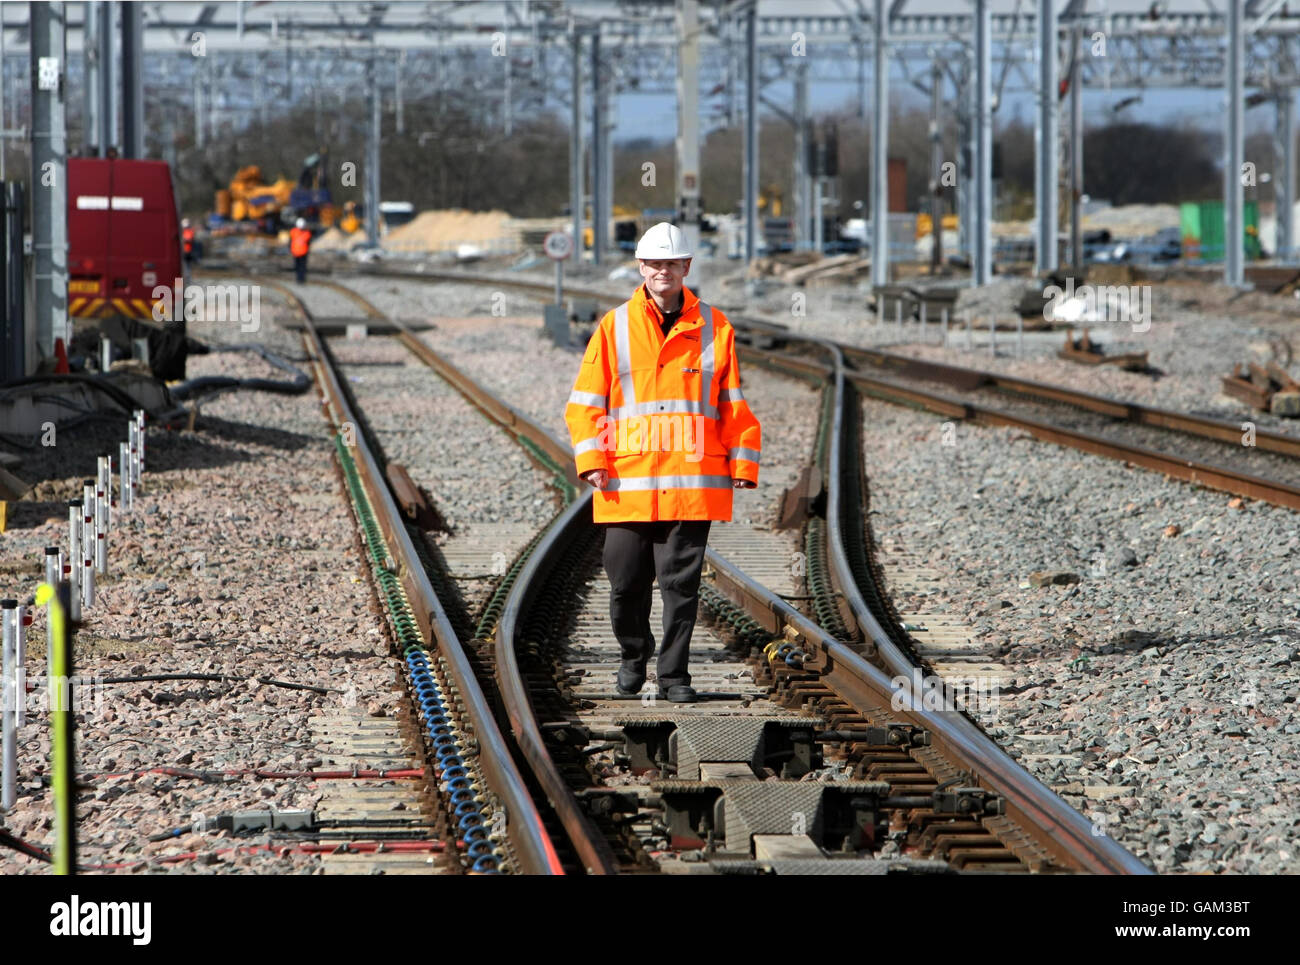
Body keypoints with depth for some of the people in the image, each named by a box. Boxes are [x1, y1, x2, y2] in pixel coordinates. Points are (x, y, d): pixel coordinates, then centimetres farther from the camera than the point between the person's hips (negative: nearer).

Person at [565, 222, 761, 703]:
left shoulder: (714, 328, 7)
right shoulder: (613, 327, 6)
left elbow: (735, 403, 10)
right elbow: (585, 401, 6)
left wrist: (742, 464, 3)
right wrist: (592, 459, -5)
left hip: (692, 482, 0)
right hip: (628, 479, 0)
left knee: (681, 581, -1)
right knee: (626, 580, 5)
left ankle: (674, 675, 8)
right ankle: (634, 653, 29)